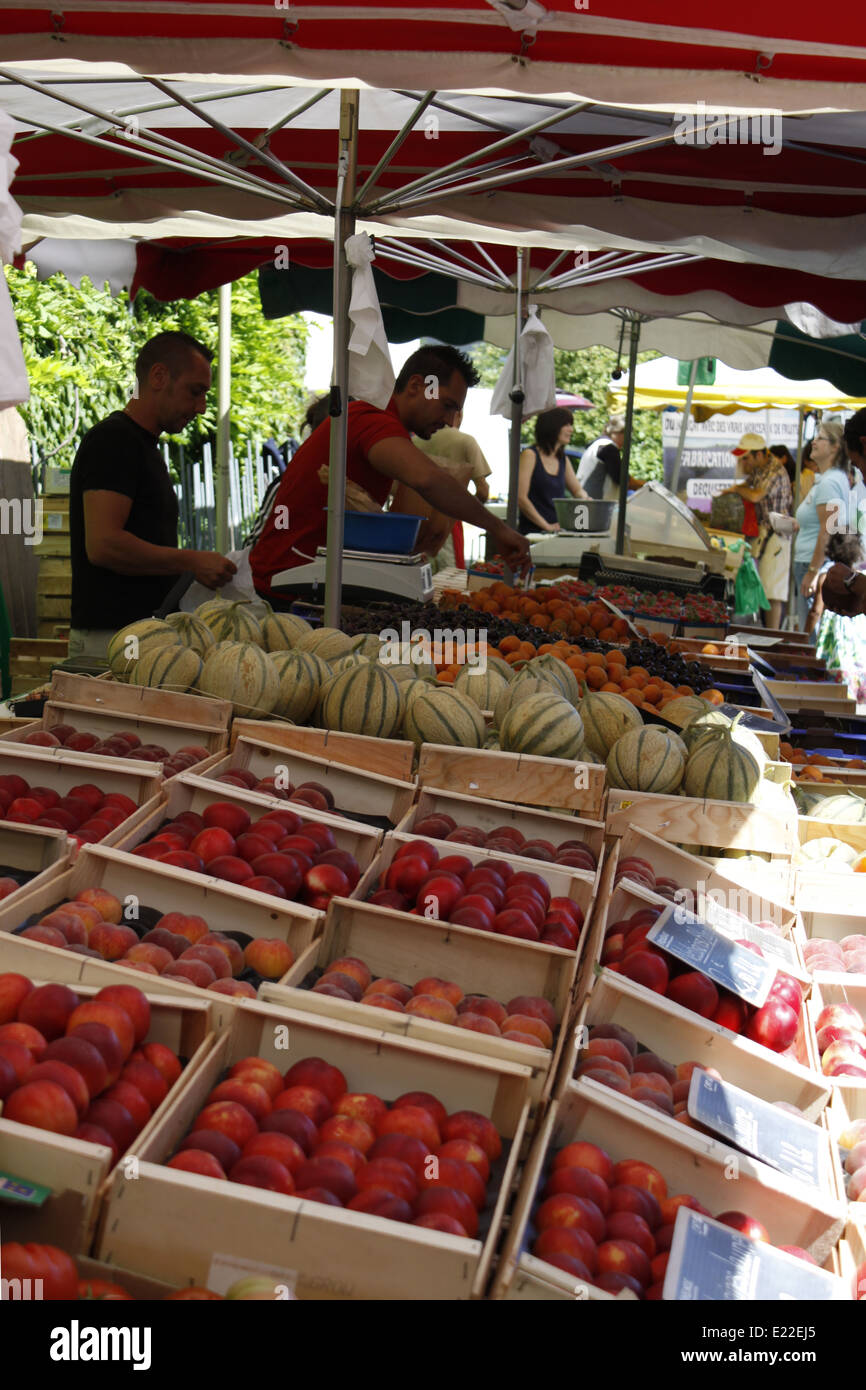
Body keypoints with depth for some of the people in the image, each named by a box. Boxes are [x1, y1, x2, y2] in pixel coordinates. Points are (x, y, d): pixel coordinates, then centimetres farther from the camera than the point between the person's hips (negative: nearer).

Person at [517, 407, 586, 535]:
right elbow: (520, 498, -11)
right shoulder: (530, 455, -3)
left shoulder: (563, 460, 17)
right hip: (533, 531, -7)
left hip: (558, 530, 7)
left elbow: (577, 490, 26)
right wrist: (547, 526, -15)